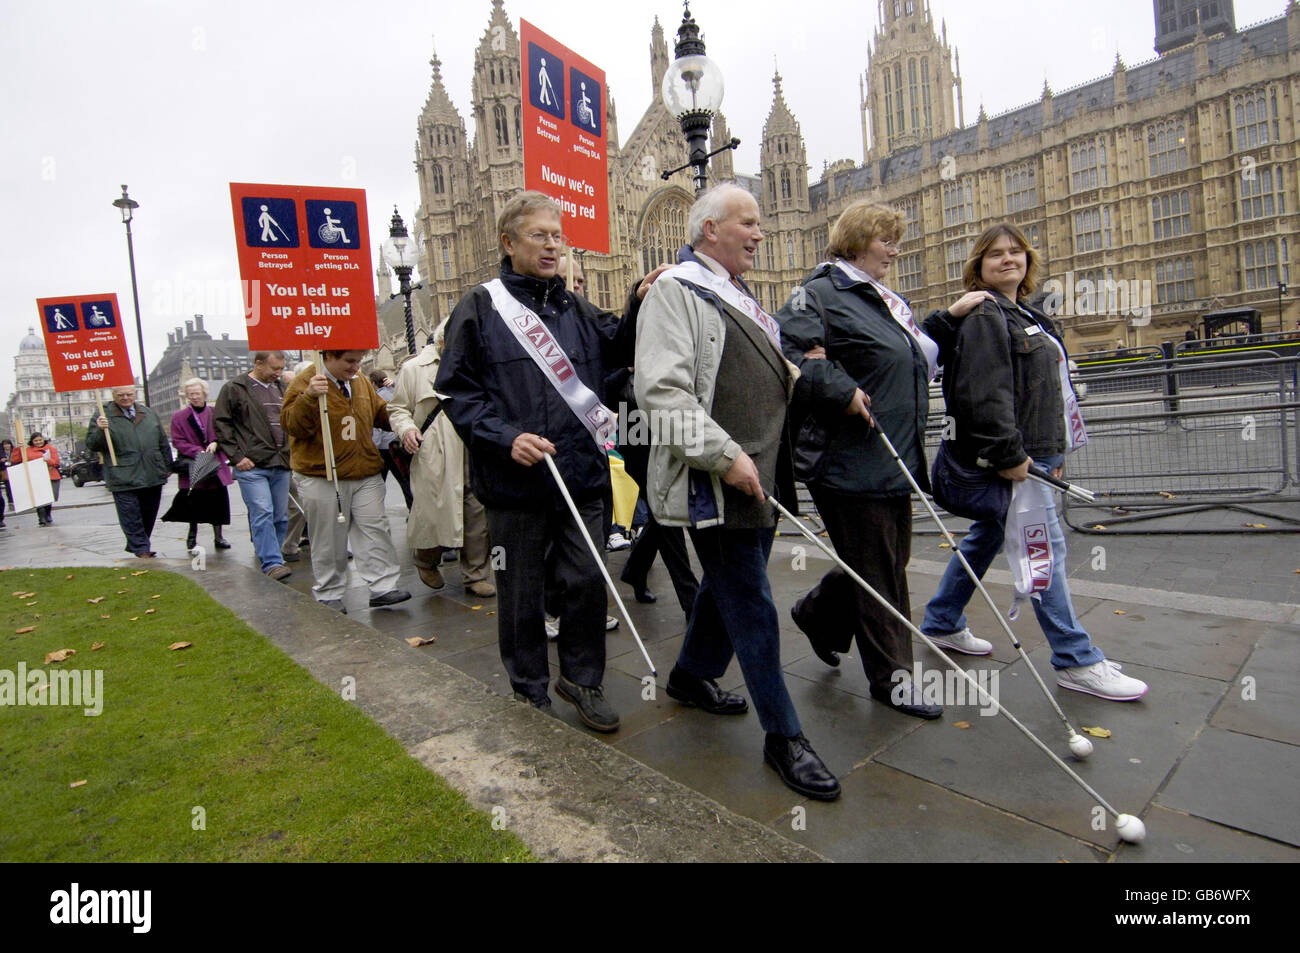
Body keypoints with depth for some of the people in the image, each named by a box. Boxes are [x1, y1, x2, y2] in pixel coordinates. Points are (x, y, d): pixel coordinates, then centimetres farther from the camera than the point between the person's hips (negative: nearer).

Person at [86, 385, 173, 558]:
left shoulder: (149, 413, 13)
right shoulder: (103, 417, 1)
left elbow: (163, 442, 19)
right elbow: (91, 445, -1)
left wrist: (167, 467, 17)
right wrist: (100, 431, -21)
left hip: (153, 476, 4)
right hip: (123, 479, -4)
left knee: (149, 514, 11)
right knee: (131, 517, -3)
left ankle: (135, 545, 26)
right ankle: (141, 550, 4)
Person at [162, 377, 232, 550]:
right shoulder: (179, 417, 2)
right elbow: (177, 442, -3)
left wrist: (215, 443, -10)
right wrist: (197, 451, -18)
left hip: (216, 466, 2)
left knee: (218, 501, 4)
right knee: (194, 502, 1)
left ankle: (218, 536, 15)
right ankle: (192, 536, 18)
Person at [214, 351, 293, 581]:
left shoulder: (282, 388, 15)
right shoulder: (234, 389, -1)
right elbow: (221, 424, -1)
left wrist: (291, 451, 12)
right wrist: (236, 456, -8)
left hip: (281, 464, 6)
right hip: (252, 465, -5)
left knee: (280, 516, 7)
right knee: (262, 513, -12)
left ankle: (271, 558, 19)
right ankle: (272, 563, -11)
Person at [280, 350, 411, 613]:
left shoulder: (362, 383, 12)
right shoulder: (305, 382, -6)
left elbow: (382, 413, 26)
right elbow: (290, 425, -16)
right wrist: (309, 397, -30)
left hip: (366, 476, 5)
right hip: (321, 479, -5)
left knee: (376, 531, 2)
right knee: (329, 540, 4)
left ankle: (382, 588, 8)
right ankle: (328, 596, 18)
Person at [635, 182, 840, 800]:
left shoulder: (740, 298, 21)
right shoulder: (676, 291, -10)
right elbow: (660, 390, -22)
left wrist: (796, 375, 11)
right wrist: (726, 455, -24)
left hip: (758, 477, 10)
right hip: (715, 482, -10)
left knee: (729, 585, 20)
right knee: (750, 604, -3)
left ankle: (692, 676, 41)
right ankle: (783, 736, 11)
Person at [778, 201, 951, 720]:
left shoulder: (889, 301, 19)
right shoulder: (822, 293, -10)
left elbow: (923, 360, 34)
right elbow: (784, 350, -25)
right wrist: (841, 389, -26)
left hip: (894, 459, 10)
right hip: (848, 459, -10)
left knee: (891, 559, 17)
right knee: (878, 570, 1)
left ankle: (818, 614, 38)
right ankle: (891, 676, 18)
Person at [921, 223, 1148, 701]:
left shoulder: (1030, 319, 20)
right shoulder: (984, 317, -11)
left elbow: (1049, 390, 25)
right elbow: (985, 393, -22)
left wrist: (1055, 452, 21)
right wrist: (1009, 454, -24)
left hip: (1030, 454, 10)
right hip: (1004, 459, -10)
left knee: (984, 538, 15)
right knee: (1045, 548, -6)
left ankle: (941, 623, 28)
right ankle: (1077, 661, 4)